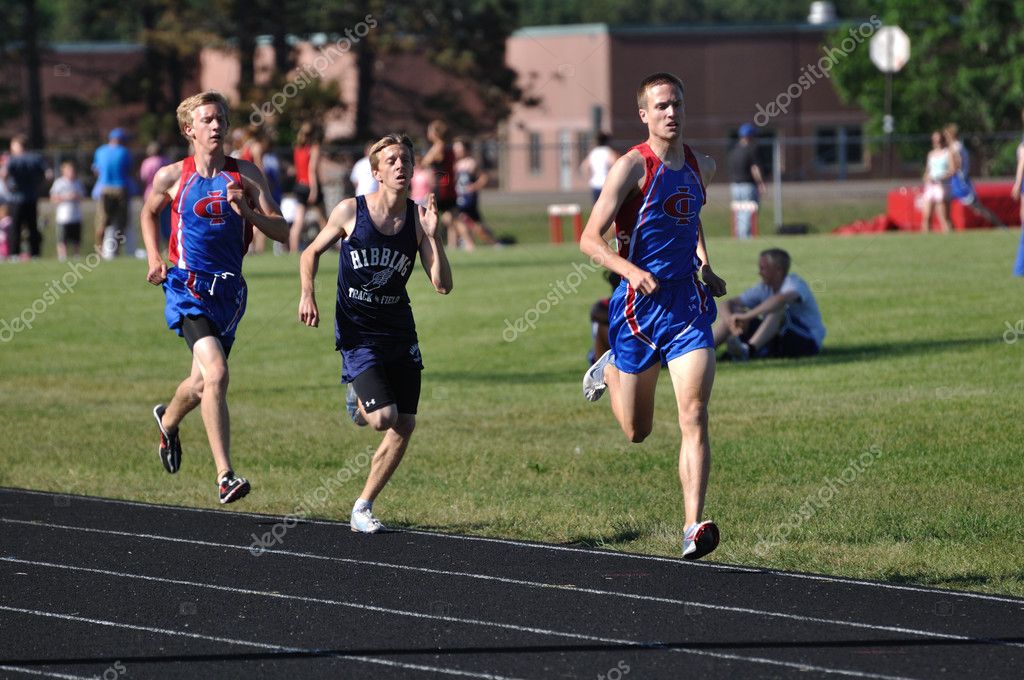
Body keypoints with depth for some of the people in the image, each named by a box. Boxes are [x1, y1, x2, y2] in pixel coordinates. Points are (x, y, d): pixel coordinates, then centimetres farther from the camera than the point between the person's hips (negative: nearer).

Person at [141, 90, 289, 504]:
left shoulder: (246, 175, 0)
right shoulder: (172, 177, -1)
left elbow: (281, 232, -2)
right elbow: (149, 212, 20)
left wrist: (247, 211, -19)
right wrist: (154, 260, 8)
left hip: (229, 291, 4)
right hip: (188, 289, -4)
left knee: (203, 383, 17)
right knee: (216, 374, -23)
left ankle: (168, 421, 54)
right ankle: (225, 477, -25)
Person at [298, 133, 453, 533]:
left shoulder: (418, 217, -4)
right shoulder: (351, 211, -8)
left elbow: (443, 285, -9)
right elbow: (313, 252, 8)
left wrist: (432, 235, -20)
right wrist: (307, 295, -7)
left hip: (400, 331, 4)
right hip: (358, 331, -4)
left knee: (404, 426, 0)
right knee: (383, 417, -19)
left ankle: (363, 506, 15)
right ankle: (359, 401, 18)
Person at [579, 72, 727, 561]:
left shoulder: (701, 166, 8)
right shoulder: (633, 166, -10)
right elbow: (590, 239, -14)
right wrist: (631, 271, -29)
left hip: (688, 303, 3)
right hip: (640, 302, -3)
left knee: (694, 418, -14)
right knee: (637, 431, 12)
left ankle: (693, 528, -19)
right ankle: (609, 370, 45)